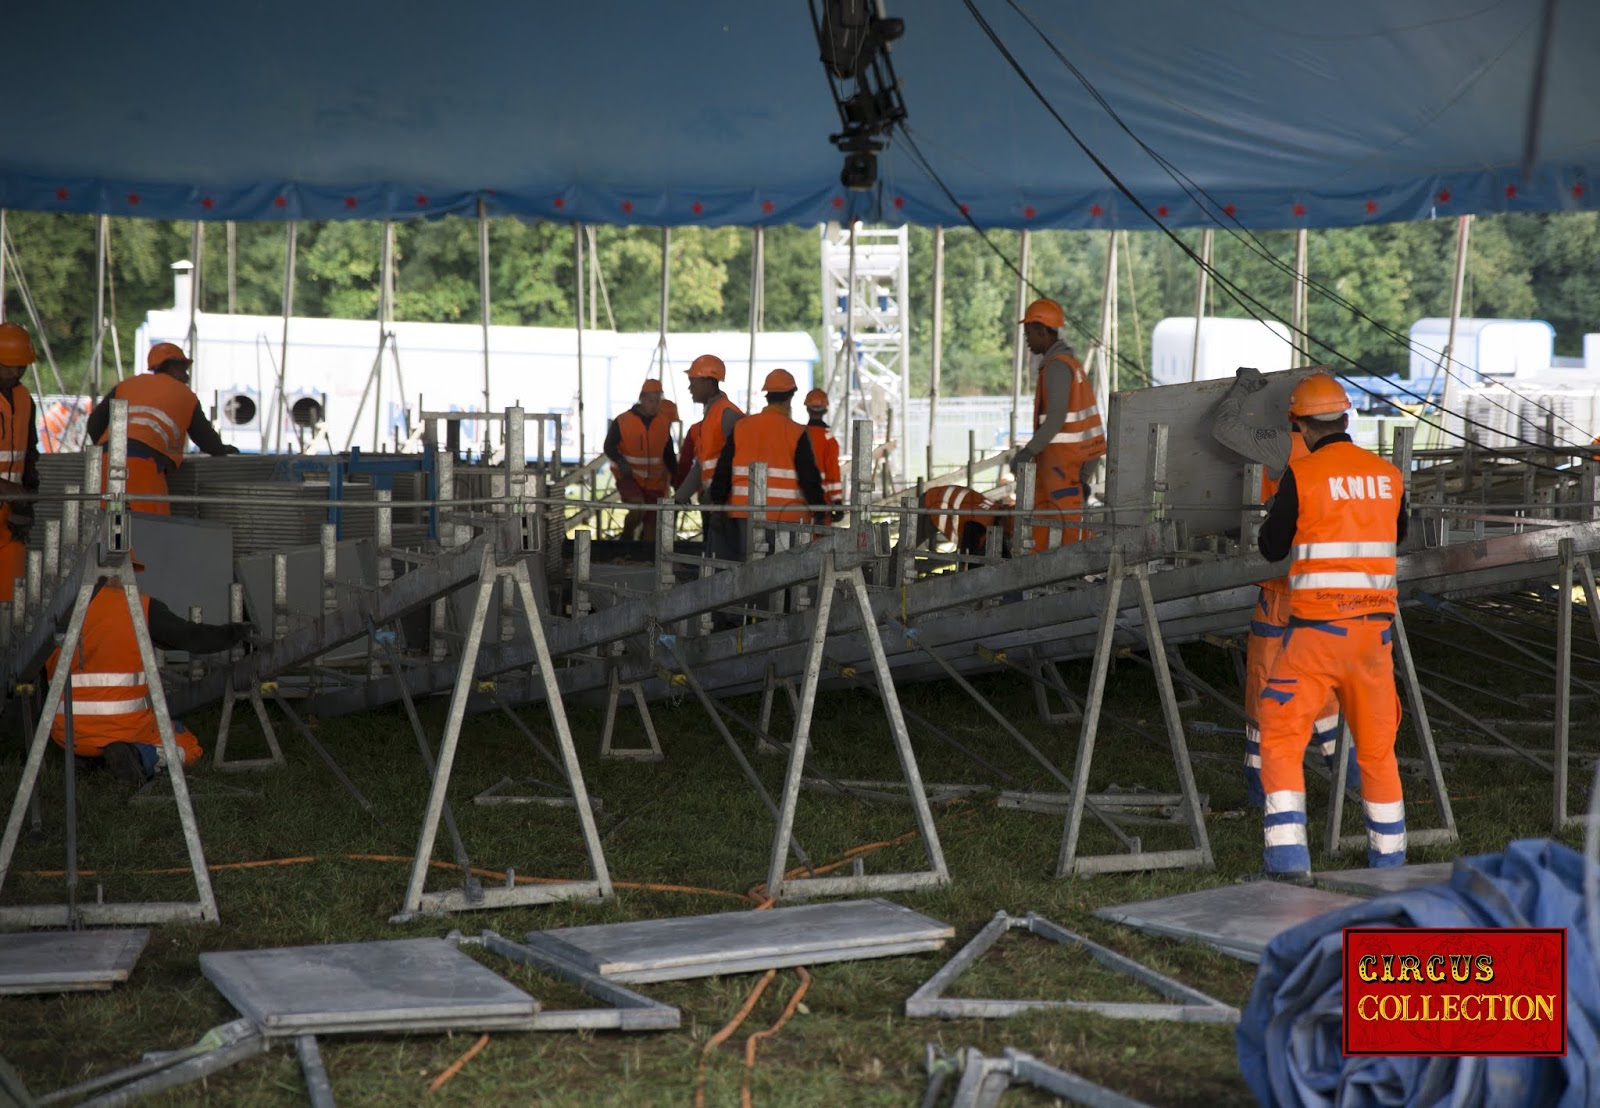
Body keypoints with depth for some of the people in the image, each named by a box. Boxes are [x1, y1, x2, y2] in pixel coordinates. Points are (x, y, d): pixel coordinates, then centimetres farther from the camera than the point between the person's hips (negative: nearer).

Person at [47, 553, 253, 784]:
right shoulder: (142, 607, -3)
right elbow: (193, 638, 0)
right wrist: (236, 632, 17)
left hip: (68, 733, 3)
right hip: (122, 725, -3)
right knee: (188, 749, 20)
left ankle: (91, 756, 6)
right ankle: (138, 756, -10)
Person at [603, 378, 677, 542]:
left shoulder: (664, 423, 3)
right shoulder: (622, 421, -9)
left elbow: (669, 455, 13)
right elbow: (609, 447, -5)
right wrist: (621, 461, -25)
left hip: (654, 481, 4)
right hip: (628, 477, -4)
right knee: (637, 508, -26)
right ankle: (627, 538, 1)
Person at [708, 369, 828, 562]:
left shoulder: (740, 428, 5)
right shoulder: (796, 433, -5)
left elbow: (722, 472, 6)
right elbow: (809, 478, -5)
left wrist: (718, 505, 11)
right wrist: (819, 513, 3)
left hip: (743, 516, 3)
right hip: (786, 518, -3)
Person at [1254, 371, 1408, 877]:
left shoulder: (1301, 475, -8)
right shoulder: (1388, 475, 6)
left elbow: (1272, 548, 2)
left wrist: (1279, 511, 21)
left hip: (1317, 629, -5)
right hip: (1375, 627, 5)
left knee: (1282, 737, 0)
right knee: (1377, 743, 18)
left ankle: (1289, 853, -13)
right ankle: (1388, 855, 27)